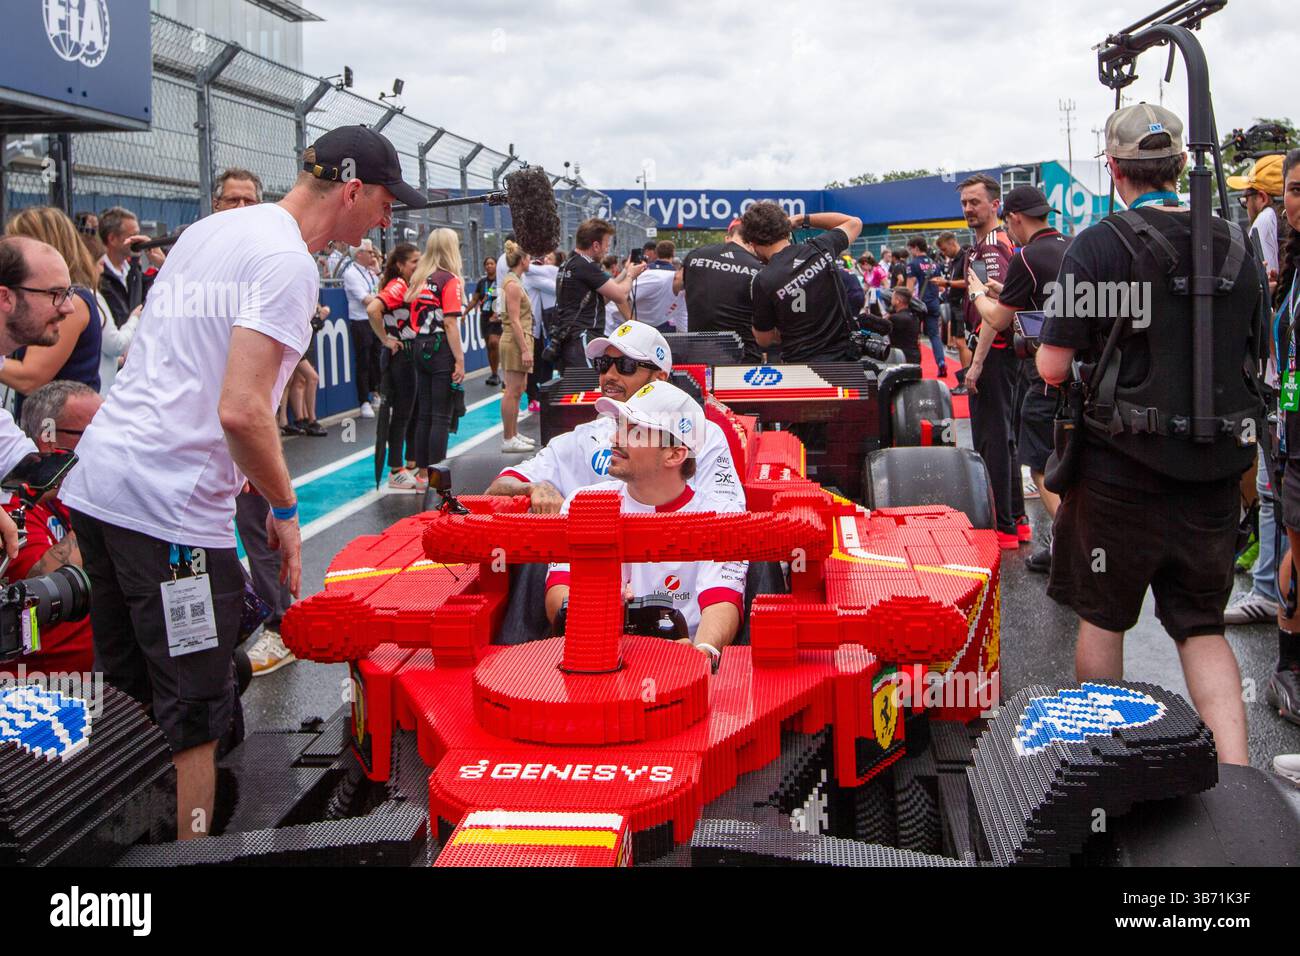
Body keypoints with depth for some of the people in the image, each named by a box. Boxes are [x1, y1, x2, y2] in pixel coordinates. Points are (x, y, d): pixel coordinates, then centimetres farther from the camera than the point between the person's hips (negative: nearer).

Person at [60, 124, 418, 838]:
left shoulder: (207, 231, 16)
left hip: (94, 482, 9)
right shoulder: (287, 261, -12)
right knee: (193, 717, 1)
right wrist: (285, 509, -7)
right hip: (172, 505, -9)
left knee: (125, 697, 19)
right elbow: (242, 409, -21)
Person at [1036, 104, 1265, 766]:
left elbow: (1053, 368, -13)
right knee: (1202, 625, 14)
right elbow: (1252, 360, 11)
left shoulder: (1098, 246, -13)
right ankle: (1236, 770, 0)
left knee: (1102, 618, 14)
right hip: (1216, 473, 4)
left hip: (1122, 470, -4)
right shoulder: (1235, 246, 3)